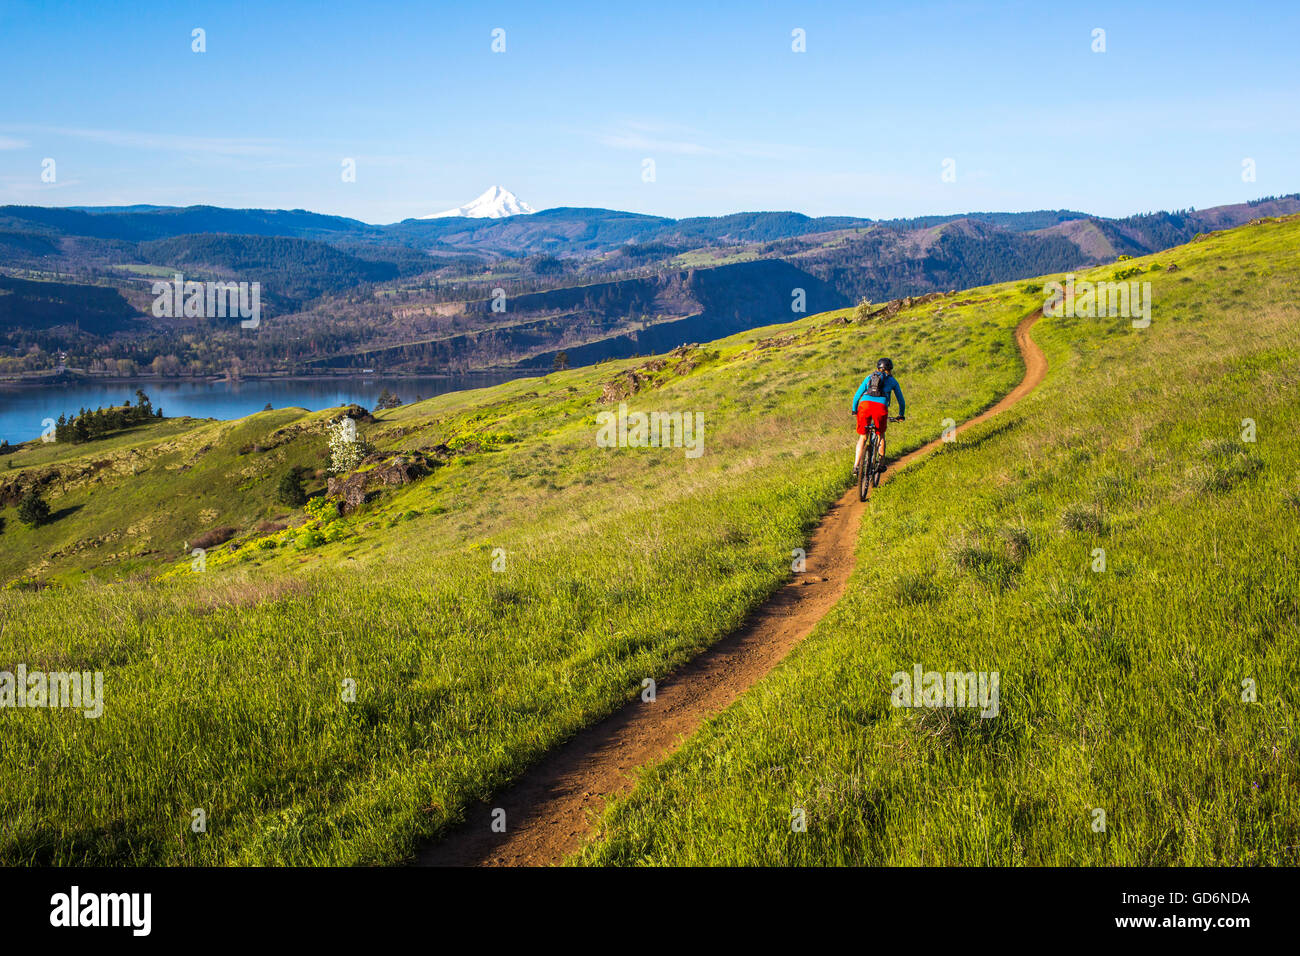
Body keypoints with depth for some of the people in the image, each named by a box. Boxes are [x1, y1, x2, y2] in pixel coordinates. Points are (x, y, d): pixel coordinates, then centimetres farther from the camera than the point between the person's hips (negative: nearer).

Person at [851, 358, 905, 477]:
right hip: (881, 406, -1)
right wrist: (901, 415, 46)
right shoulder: (892, 380, 25)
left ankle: (856, 466, 2)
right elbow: (901, 400, 32)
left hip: (864, 405, 1)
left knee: (862, 437, 14)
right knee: (881, 435, 25)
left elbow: (856, 395, 27)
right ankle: (881, 463, 24)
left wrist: (854, 411, 41)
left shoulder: (869, 378, 29)